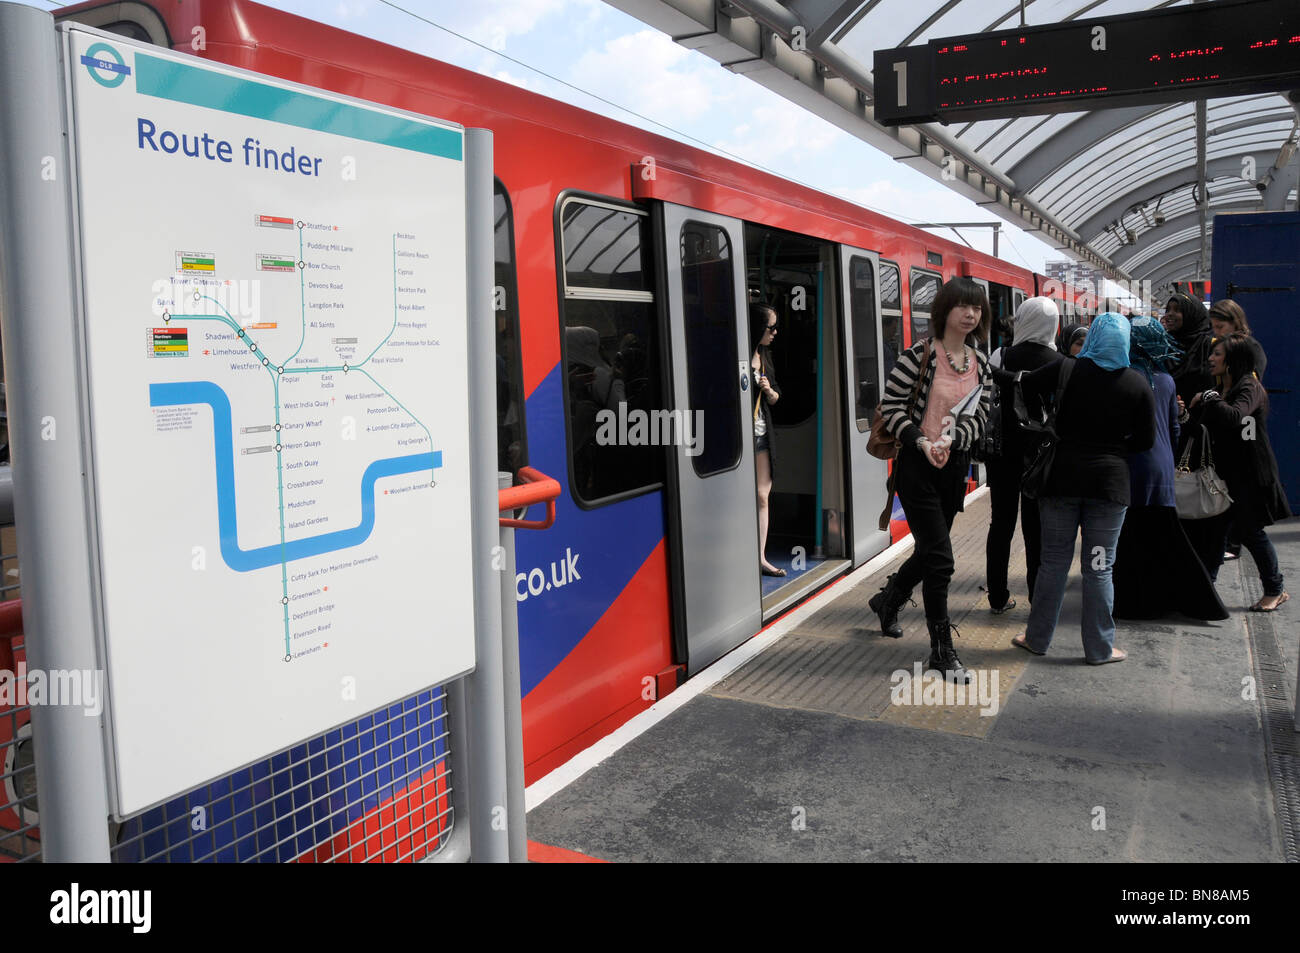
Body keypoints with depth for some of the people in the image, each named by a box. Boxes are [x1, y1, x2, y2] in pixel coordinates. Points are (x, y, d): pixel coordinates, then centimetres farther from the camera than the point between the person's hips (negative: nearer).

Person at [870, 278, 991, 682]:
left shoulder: (980, 361, 7)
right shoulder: (920, 354, -11)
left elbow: (980, 415, 6)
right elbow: (891, 405, -11)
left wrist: (951, 440, -13)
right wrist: (921, 441, -22)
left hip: (955, 463, 7)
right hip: (917, 464, -6)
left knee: (929, 550, 18)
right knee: (940, 558, -7)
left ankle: (887, 600, 47)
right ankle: (941, 651, 5)